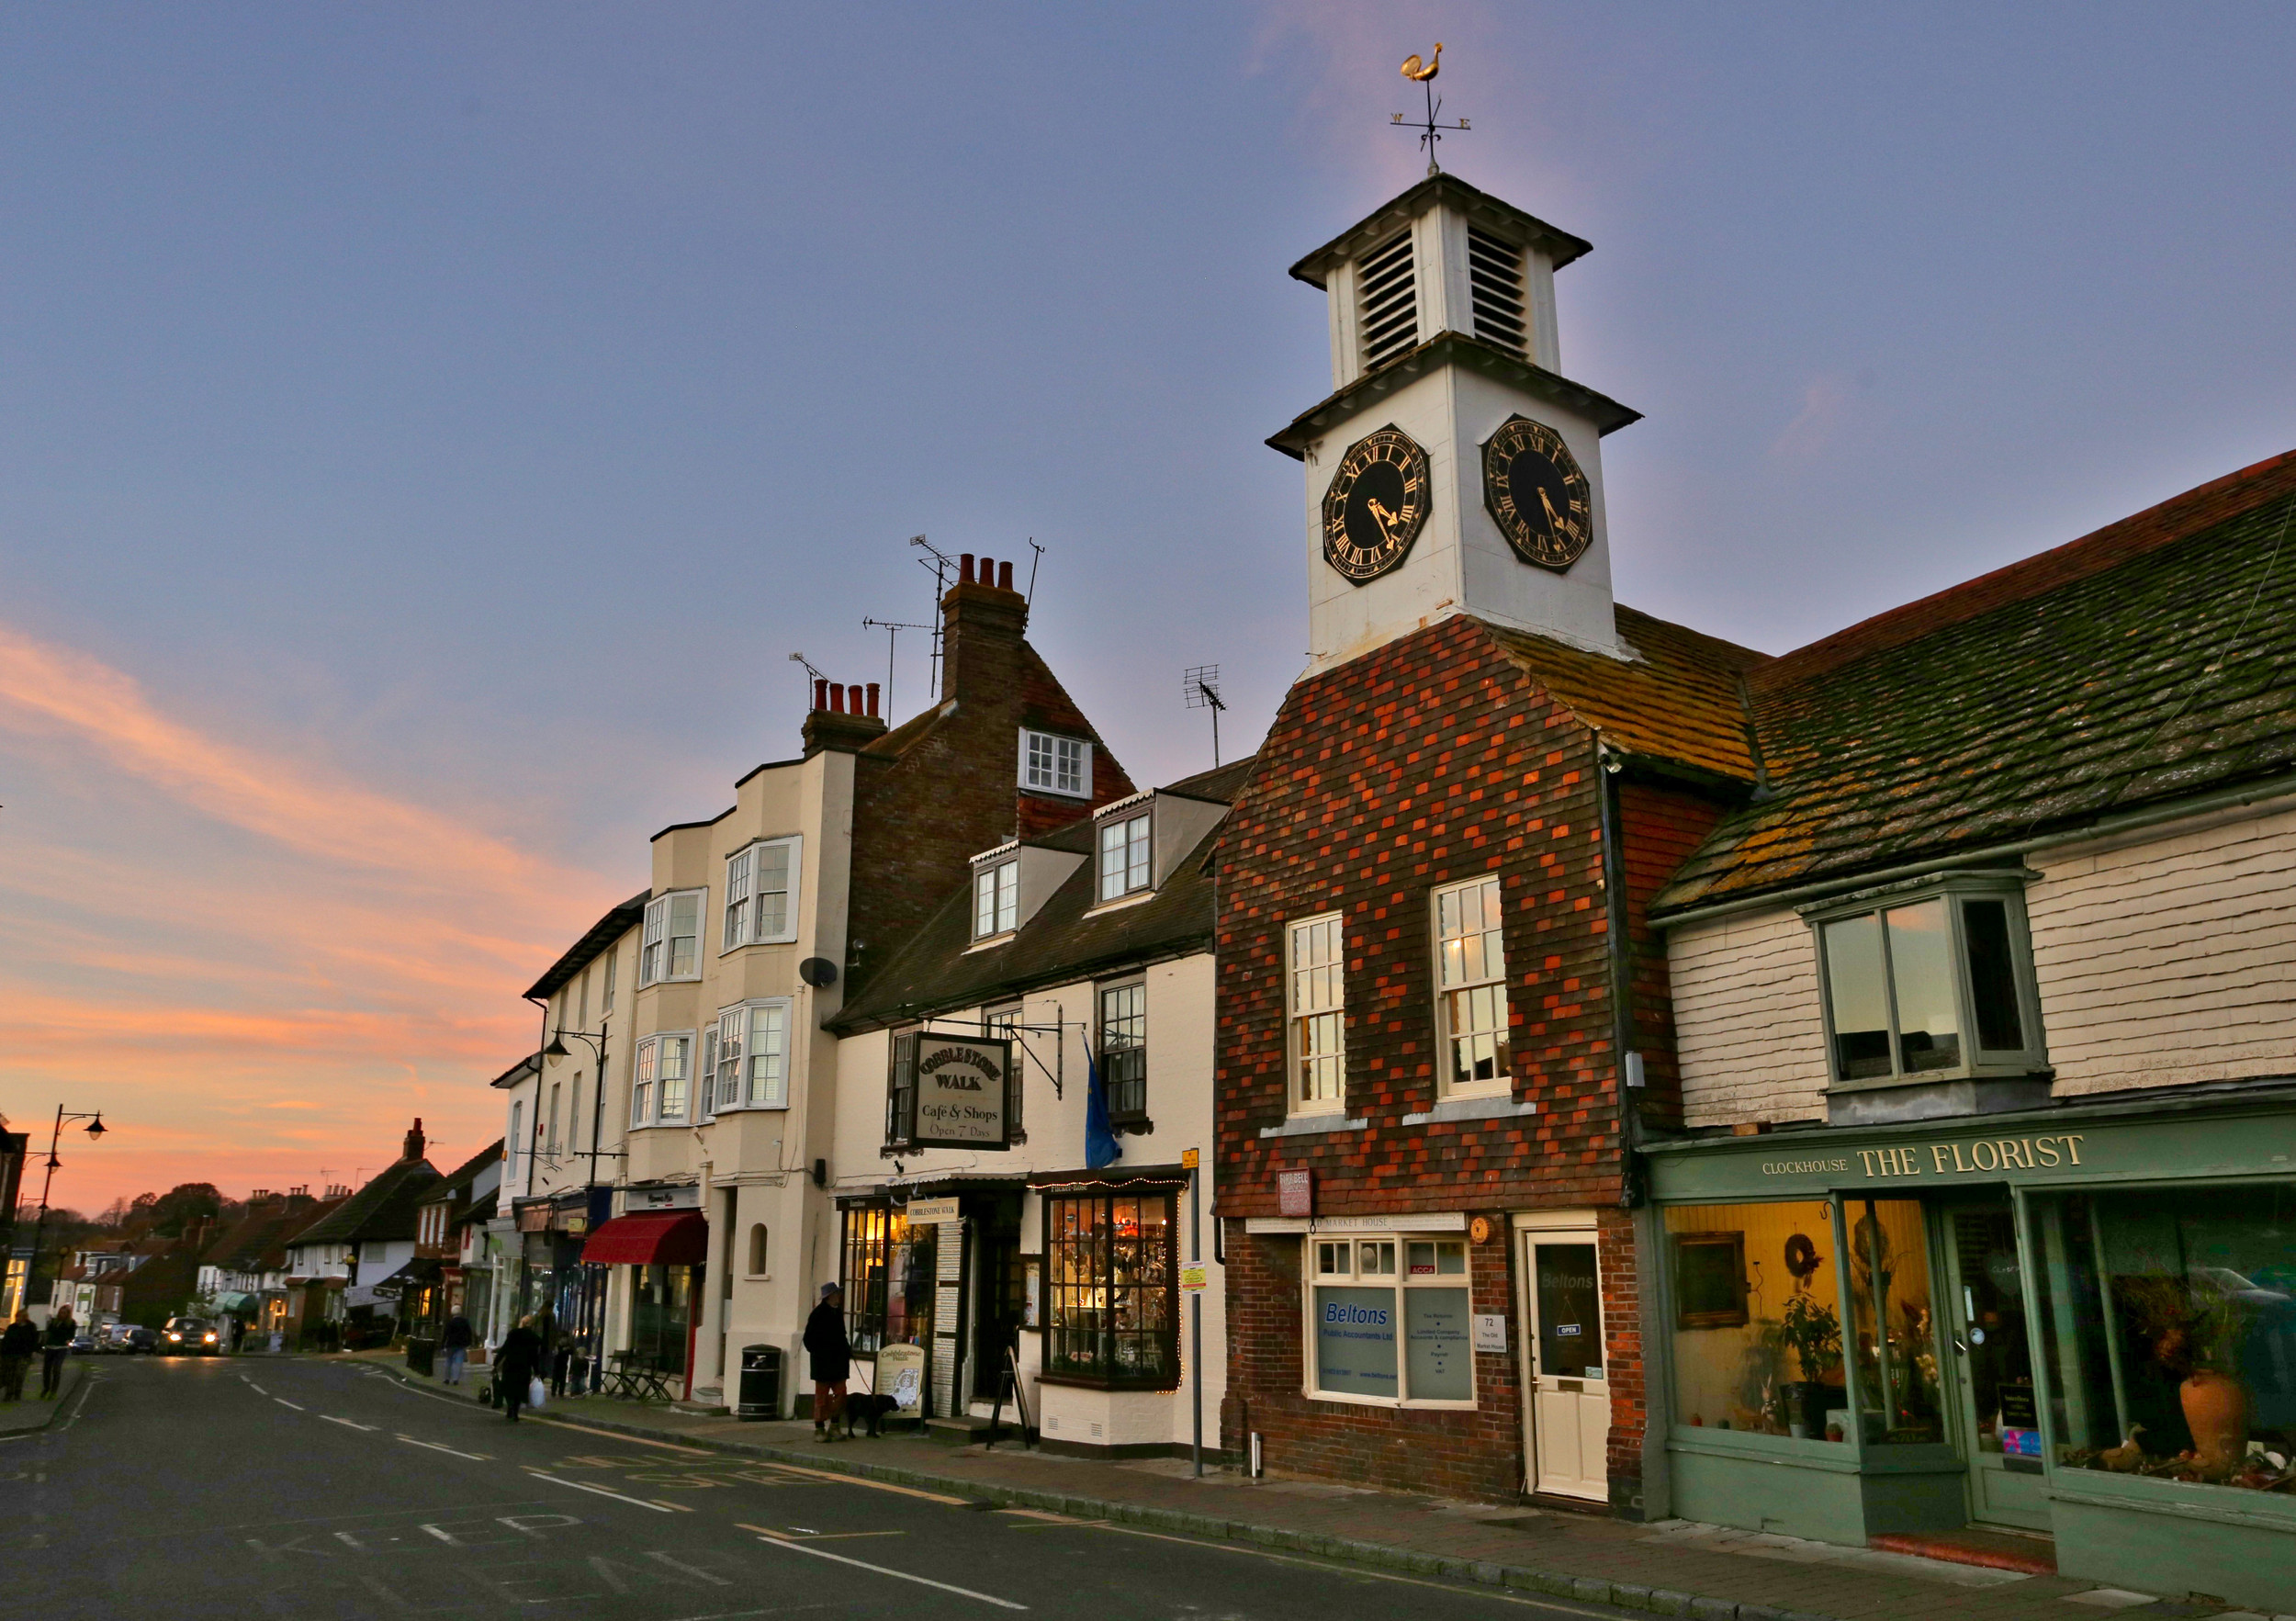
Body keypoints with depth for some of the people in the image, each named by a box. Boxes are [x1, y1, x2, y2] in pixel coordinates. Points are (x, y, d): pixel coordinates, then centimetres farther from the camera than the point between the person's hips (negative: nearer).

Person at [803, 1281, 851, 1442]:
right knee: (822, 1397, 1)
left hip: (838, 1362, 7)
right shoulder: (818, 1314, -11)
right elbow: (809, 1338, -10)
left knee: (841, 1394, 3)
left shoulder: (837, 1313, 10)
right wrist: (817, 1353, -12)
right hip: (823, 1364, -7)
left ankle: (834, 1428, 13)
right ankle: (819, 1430, 9)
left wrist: (846, 1351, 9)